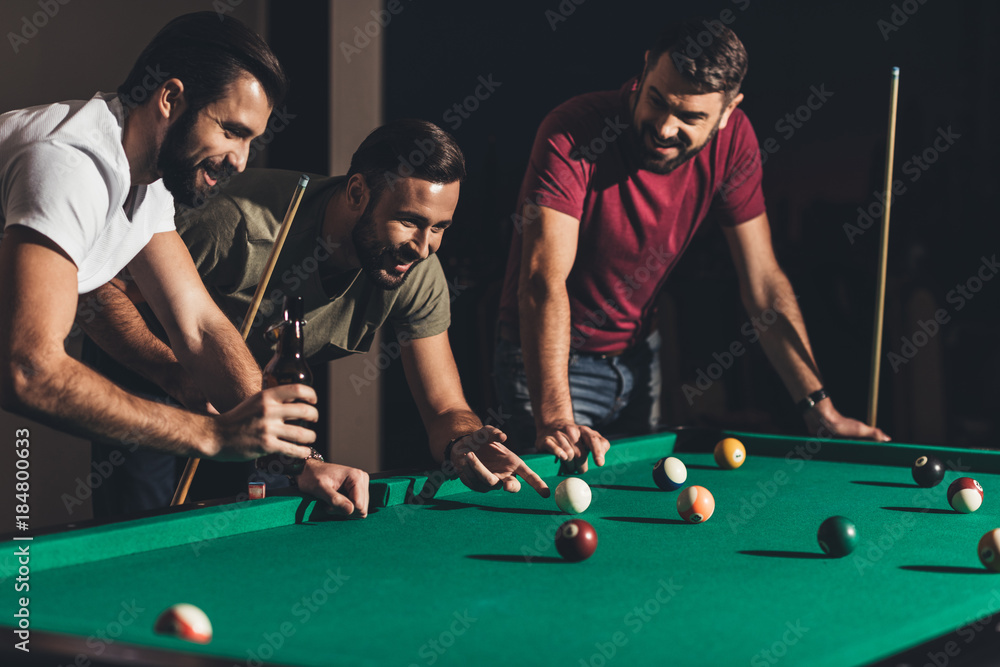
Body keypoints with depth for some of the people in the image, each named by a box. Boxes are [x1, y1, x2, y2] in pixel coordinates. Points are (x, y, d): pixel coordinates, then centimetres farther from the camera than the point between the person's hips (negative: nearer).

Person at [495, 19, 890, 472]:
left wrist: (821, 409, -13)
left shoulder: (732, 141, -13)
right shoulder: (572, 134, -29)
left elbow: (763, 284, -7)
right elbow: (545, 281, -38)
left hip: (637, 351, 5)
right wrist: (555, 416, -51)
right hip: (553, 359, -5)